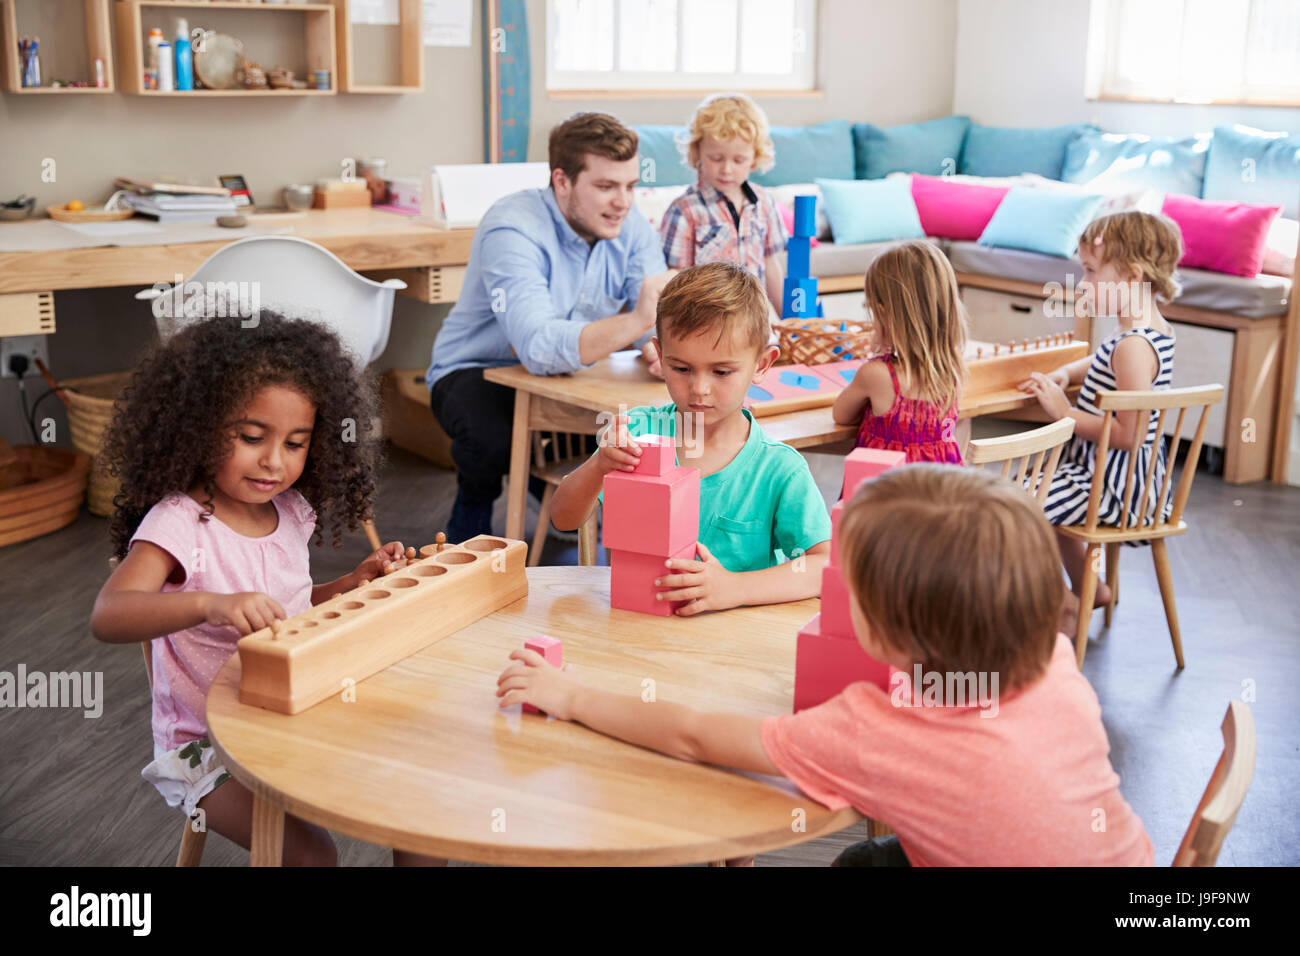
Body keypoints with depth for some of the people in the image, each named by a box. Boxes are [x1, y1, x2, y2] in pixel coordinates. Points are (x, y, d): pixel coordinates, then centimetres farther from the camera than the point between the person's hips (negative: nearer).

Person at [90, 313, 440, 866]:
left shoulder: (292, 511, 1)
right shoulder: (179, 523, -20)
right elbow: (107, 617, -37)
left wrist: (351, 586, -1)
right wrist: (210, 603, -53)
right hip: (208, 750, -6)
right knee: (310, 854, -23)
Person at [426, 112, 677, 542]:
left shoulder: (630, 225, -8)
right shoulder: (512, 230, -27)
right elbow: (540, 349, -42)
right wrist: (635, 322, -55)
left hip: (571, 374, 6)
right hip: (480, 372, -5)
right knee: (494, 439, -37)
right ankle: (469, 527, 0)